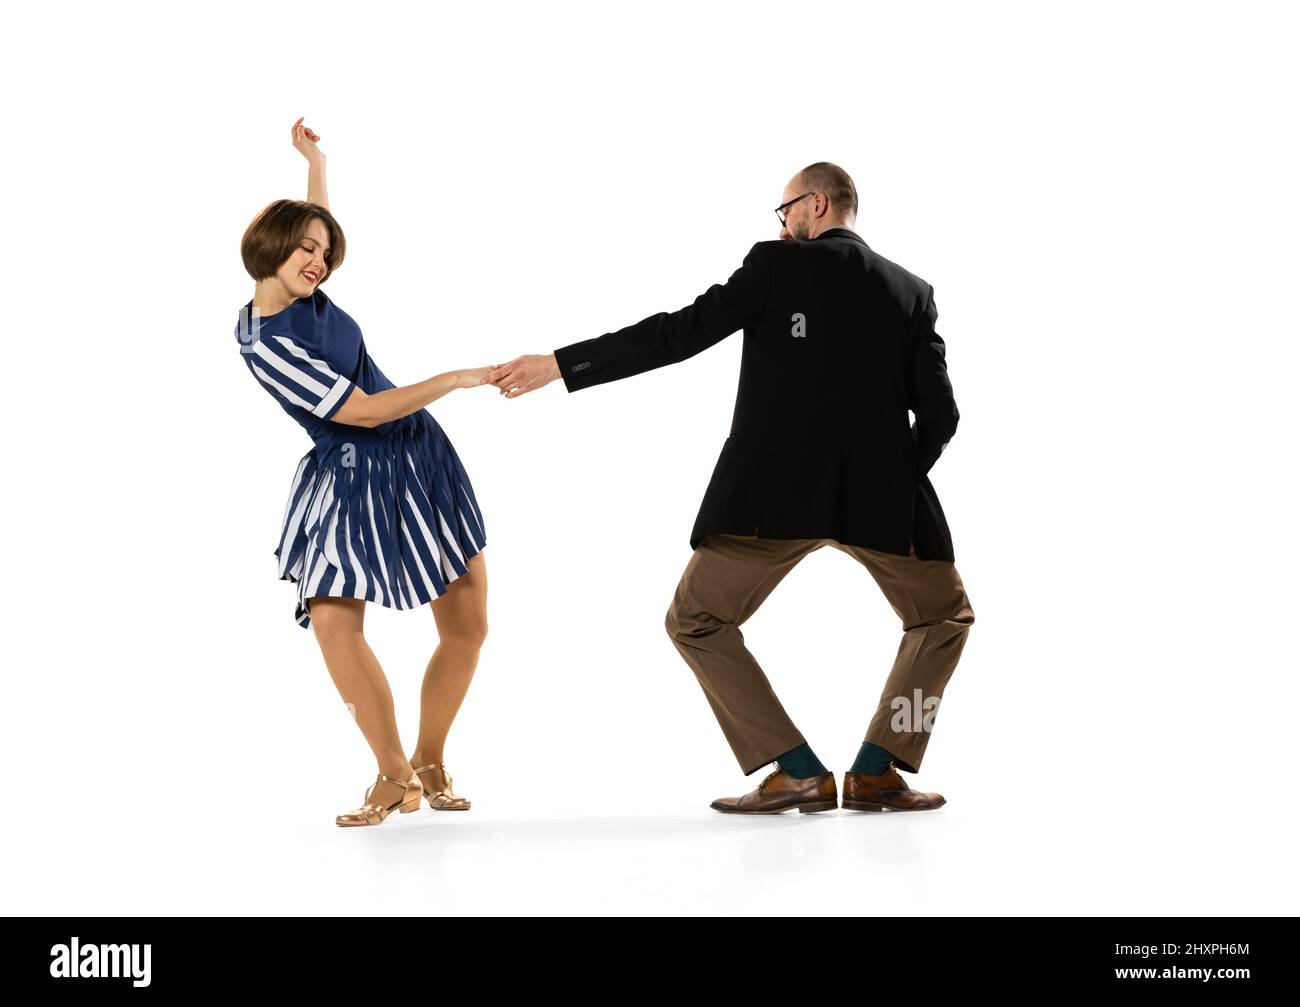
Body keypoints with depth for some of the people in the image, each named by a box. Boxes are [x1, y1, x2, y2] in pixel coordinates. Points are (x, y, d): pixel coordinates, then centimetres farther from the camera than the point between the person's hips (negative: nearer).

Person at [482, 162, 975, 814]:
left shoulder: (777, 266, 1)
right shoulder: (913, 291, 11)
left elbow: (677, 334, -4)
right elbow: (938, 412, 4)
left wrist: (559, 366, 0)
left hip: (777, 493, -3)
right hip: (882, 494, 3)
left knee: (695, 623, 14)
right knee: (945, 616, 25)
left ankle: (798, 773, 4)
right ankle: (876, 771, 13)